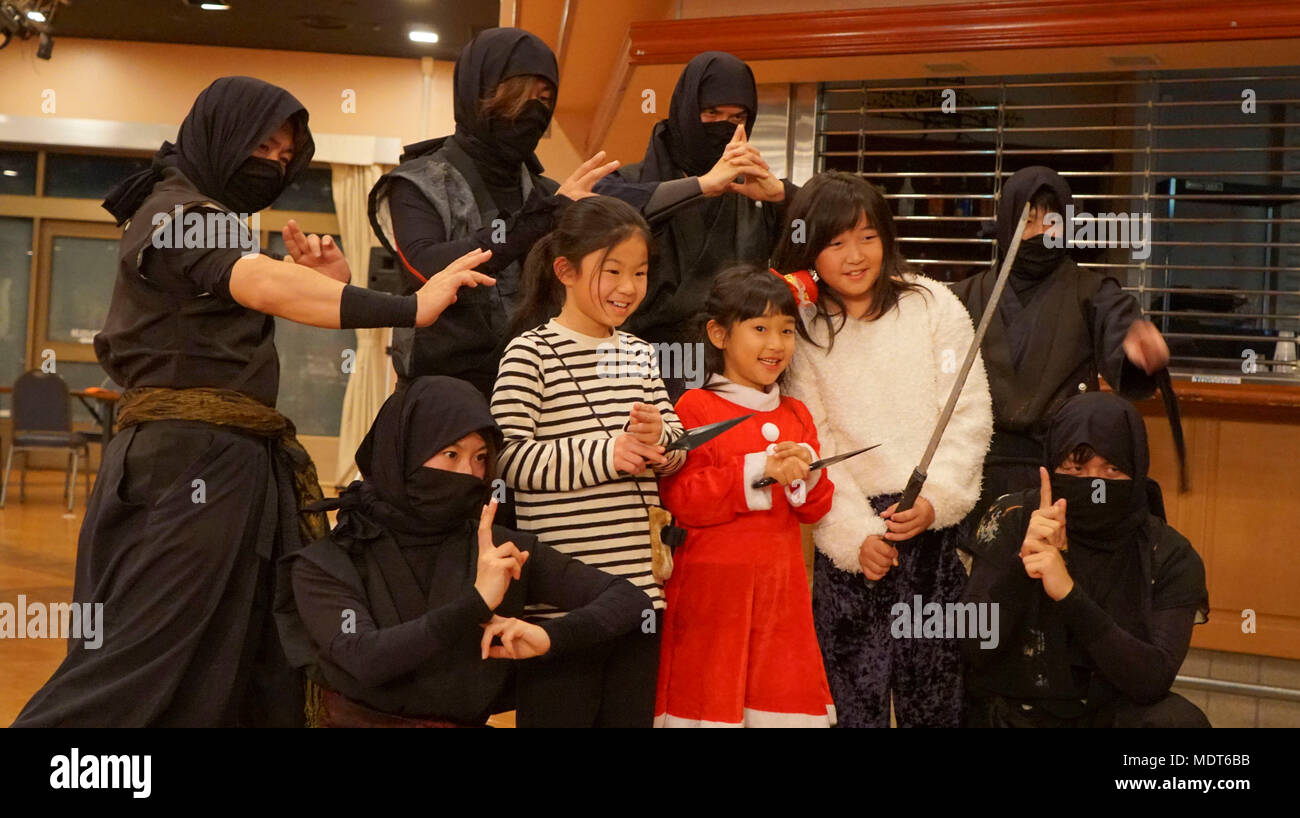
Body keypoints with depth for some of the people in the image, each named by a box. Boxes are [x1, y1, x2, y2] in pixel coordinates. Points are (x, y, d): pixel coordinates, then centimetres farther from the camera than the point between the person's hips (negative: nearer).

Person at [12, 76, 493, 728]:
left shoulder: (219, 220, 22)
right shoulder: (175, 213, -8)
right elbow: (265, 287, -26)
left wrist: (326, 288, -3)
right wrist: (409, 309, -34)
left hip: (238, 460, 9)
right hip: (189, 460, -9)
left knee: (256, 667, 8)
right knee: (144, 658, -11)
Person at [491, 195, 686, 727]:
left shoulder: (636, 353, 15)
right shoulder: (531, 353, -8)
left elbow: (678, 444, 15)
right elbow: (508, 456, -16)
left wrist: (656, 439, -8)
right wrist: (607, 455, -20)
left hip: (637, 585, 7)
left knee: (631, 715, 14)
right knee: (557, 714, 3)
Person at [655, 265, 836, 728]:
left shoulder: (796, 415, 13)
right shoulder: (695, 408, -5)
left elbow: (815, 510, 13)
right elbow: (682, 501, -14)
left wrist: (805, 472, -8)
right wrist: (758, 470, -18)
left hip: (781, 585, 5)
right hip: (713, 586, -5)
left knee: (781, 688, 5)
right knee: (711, 695, 0)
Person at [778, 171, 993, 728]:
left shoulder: (933, 305, 4)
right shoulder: (803, 333, 6)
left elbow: (969, 414, 1)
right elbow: (813, 447, 1)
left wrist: (935, 497, -11)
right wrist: (855, 534, -9)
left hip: (936, 523, 0)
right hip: (852, 530, 0)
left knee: (933, 691, 3)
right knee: (854, 688, -2)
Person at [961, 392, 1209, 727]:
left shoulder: (1169, 557, -7)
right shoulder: (1013, 521, -8)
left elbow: (1154, 678, -20)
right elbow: (975, 649, -13)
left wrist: (1070, 595, -30)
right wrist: (1024, 564, -27)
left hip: (1111, 711, 1)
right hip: (1013, 714, -1)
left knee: (1178, 719, -27)